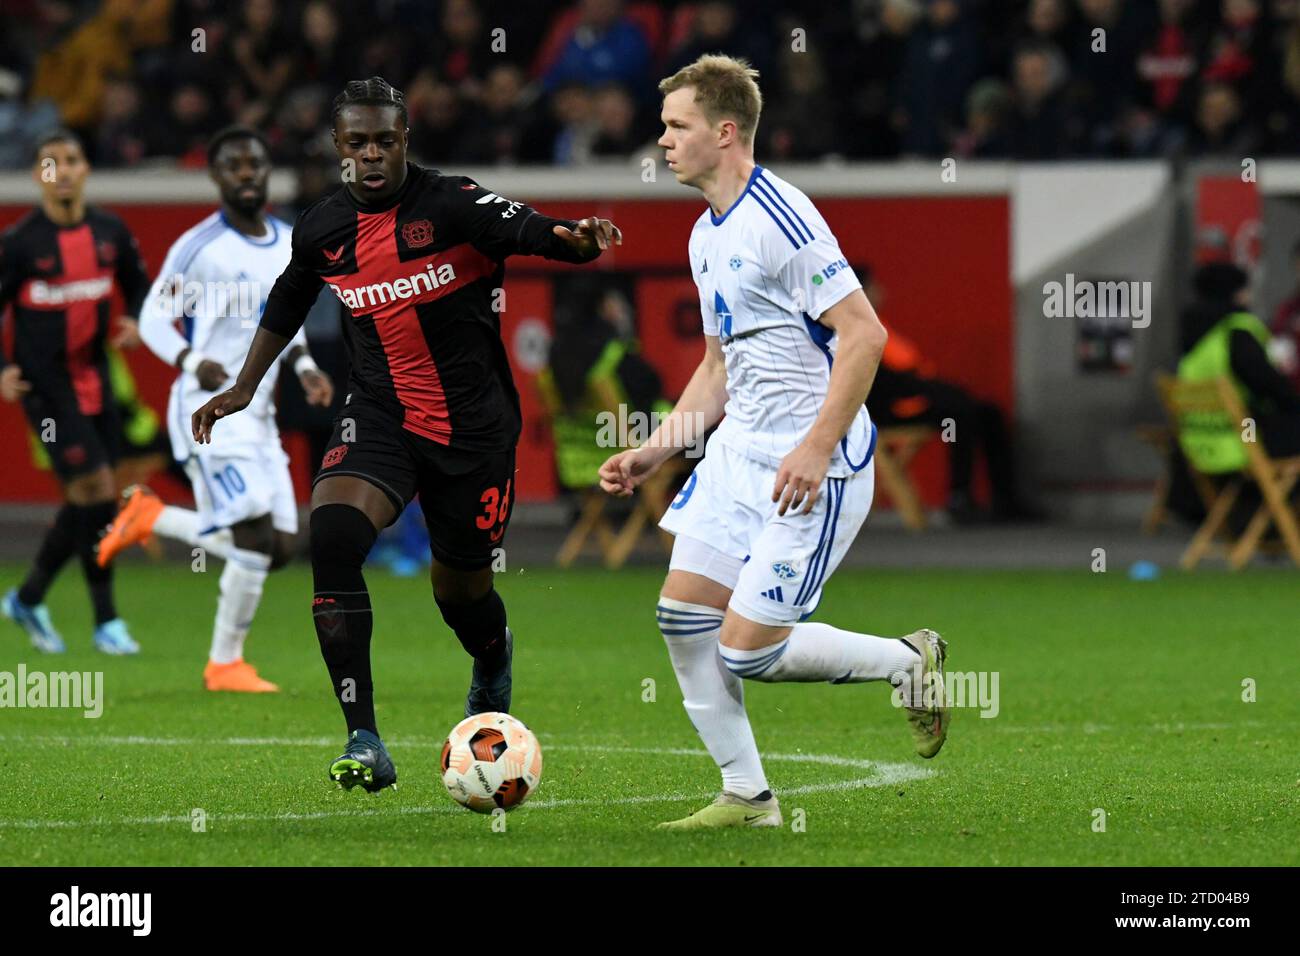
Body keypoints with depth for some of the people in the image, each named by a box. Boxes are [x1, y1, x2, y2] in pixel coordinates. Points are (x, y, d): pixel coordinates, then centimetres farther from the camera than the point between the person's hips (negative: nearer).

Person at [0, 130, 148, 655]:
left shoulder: (110, 232, 3)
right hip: (46, 388, -5)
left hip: (95, 381, 6)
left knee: (82, 502, 9)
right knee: (95, 490, -13)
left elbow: (137, 284, 18)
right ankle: (106, 621, 0)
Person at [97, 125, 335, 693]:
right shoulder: (199, 246, -9)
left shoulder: (289, 244, 13)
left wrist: (303, 367, 6)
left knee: (280, 548, 4)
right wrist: (192, 361, -24)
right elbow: (153, 318, -5)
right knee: (256, 534, -18)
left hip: (257, 413, 8)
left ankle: (151, 518, 20)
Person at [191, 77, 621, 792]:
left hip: (474, 423, -2)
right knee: (332, 533, -26)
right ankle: (363, 740, -24)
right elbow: (287, 306, 21)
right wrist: (243, 388, 21)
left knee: (459, 586, 10)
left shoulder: (451, 204, -13)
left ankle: (493, 661, 53)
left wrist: (576, 241, -51)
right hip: (380, 413, 2)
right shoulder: (322, 229, 1)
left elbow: (530, 231, -30)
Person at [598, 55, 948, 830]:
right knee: (683, 613, 0)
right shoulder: (708, 235, 13)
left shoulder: (781, 220, -17)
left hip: (813, 466, -9)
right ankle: (746, 796, 10)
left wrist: (817, 448, -25)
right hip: (740, 449, 9)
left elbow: (865, 335, -21)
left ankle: (909, 661, 11)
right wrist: (656, 452, 15)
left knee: (746, 648, -11)